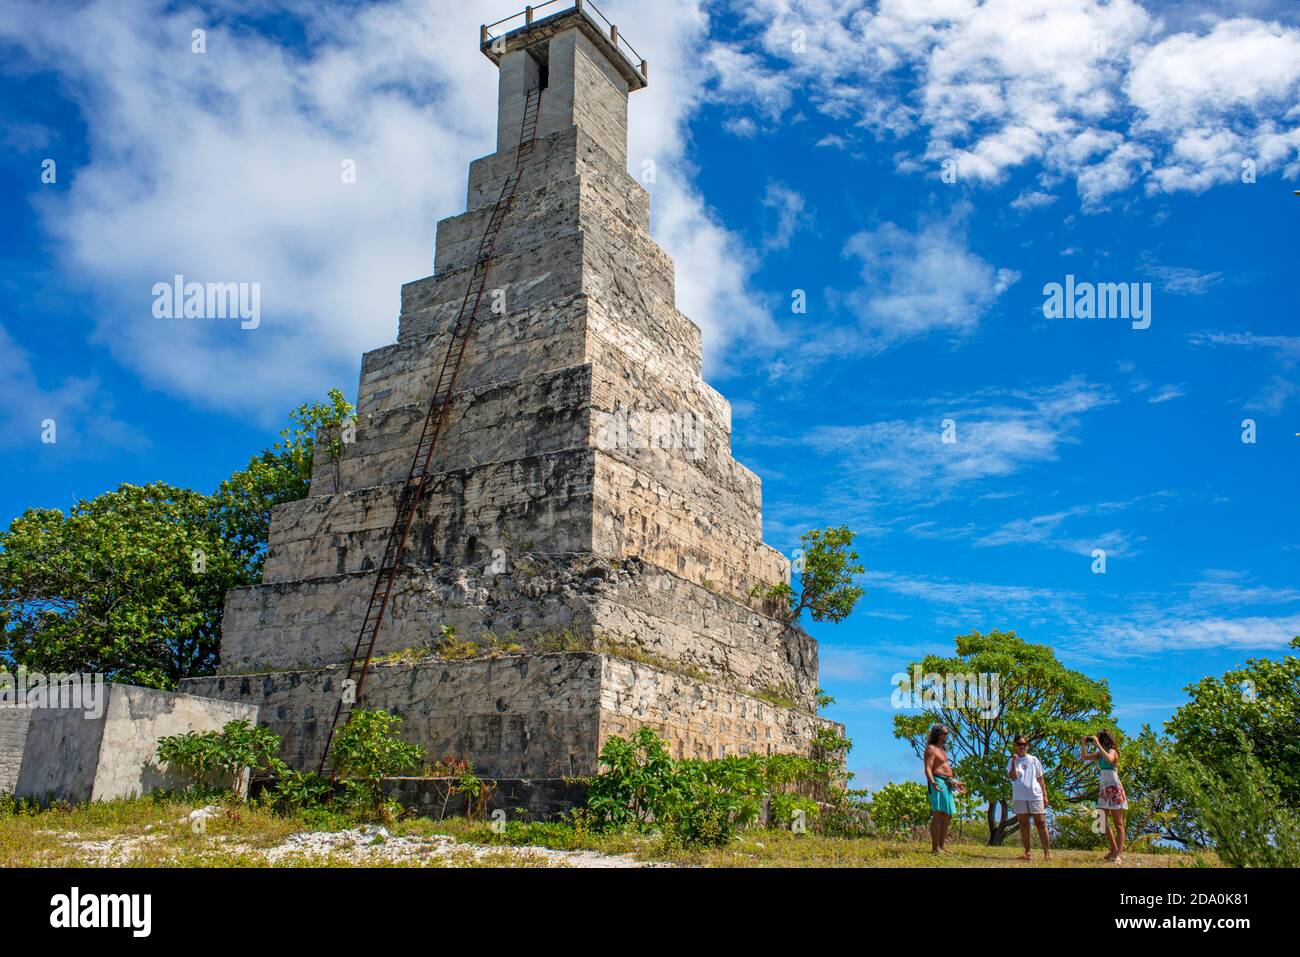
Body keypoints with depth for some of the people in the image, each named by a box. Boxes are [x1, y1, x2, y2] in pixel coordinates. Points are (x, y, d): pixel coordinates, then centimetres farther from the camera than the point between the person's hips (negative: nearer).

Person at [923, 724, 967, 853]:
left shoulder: (942, 749, 24)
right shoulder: (931, 748, -6)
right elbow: (928, 769, -18)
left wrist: (955, 782, 31)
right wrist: (932, 782, -34)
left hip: (947, 784, 10)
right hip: (938, 783, -10)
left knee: (947, 816, 9)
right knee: (938, 814, -15)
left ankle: (941, 846, 14)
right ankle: (935, 848, -16)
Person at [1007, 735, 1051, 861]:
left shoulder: (1033, 760, 9)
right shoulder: (1012, 761, 8)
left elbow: (1040, 779, 12)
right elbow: (1013, 777, -7)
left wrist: (1045, 795, 7)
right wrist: (1014, 761, -13)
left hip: (1035, 796, -1)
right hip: (1019, 797, 1)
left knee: (1041, 823, -4)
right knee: (1023, 825, 4)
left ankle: (1047, 851, 2)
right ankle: (1028, 852, 9)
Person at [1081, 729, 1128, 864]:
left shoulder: (1112, 751, -10)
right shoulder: (1100, 754, 12)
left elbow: (1109, 760, -32)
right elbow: (1085, 757, 19)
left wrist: (1098, 745, -28)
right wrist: (1084, 744, 6)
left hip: (1114, 789, -8)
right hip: (1104, 789, 8)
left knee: (1118, 823, -6)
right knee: (1102, 822, 8)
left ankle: (1119, 854, -8)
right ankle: (1114, 850, 16)